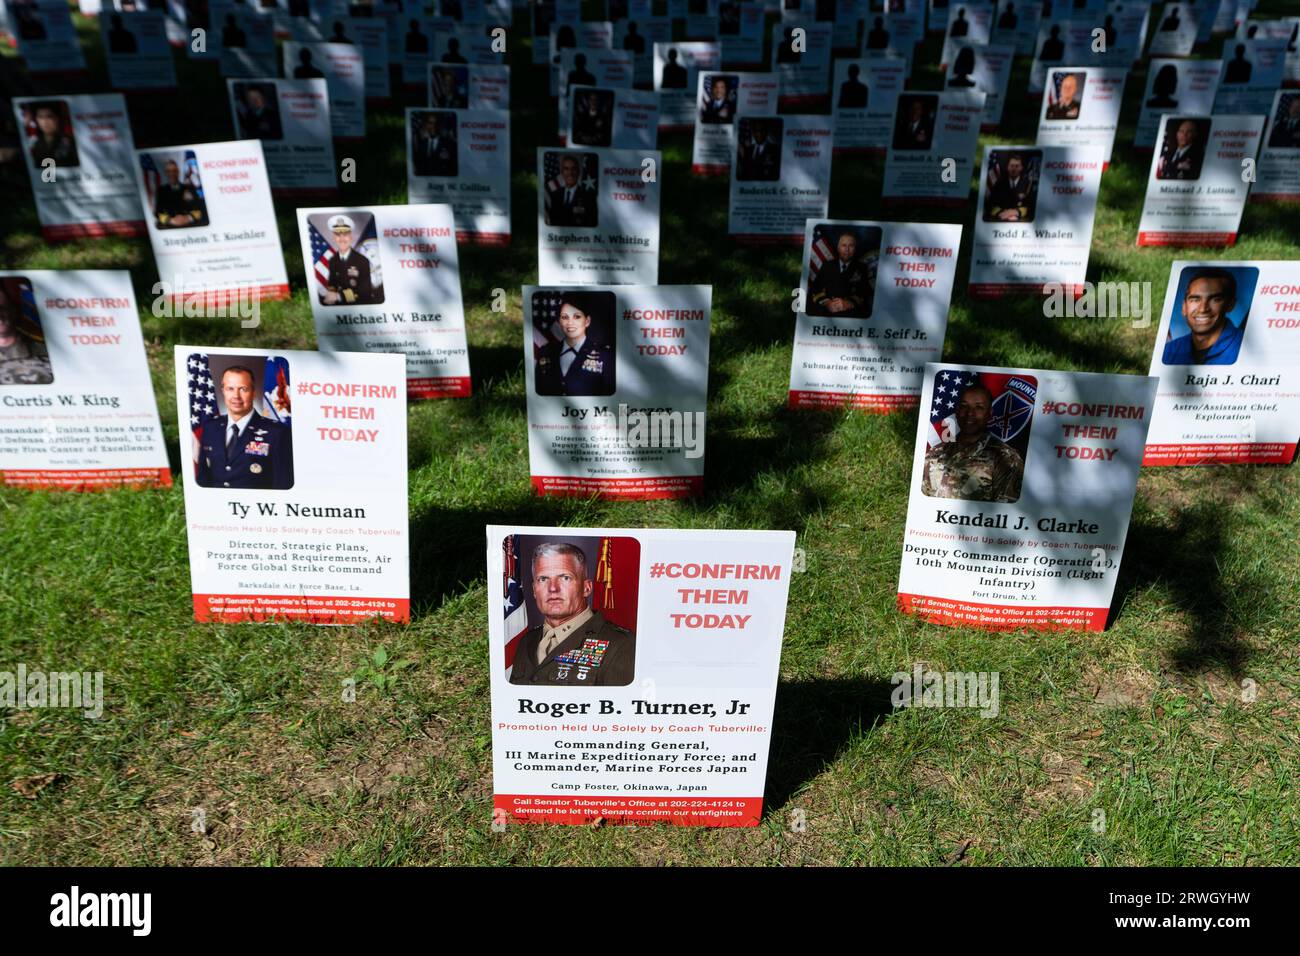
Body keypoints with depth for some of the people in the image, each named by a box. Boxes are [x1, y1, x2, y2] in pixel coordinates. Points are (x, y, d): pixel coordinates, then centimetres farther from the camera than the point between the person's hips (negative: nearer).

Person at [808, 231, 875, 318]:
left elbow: (867, 294, 3)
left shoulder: (863, 268, 16)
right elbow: (814, 289, 9)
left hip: (851, 313, -1)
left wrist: (848, 304, -17)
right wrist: (827, 303, -11)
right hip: (826, 310, 1)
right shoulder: (827, 266, 21)